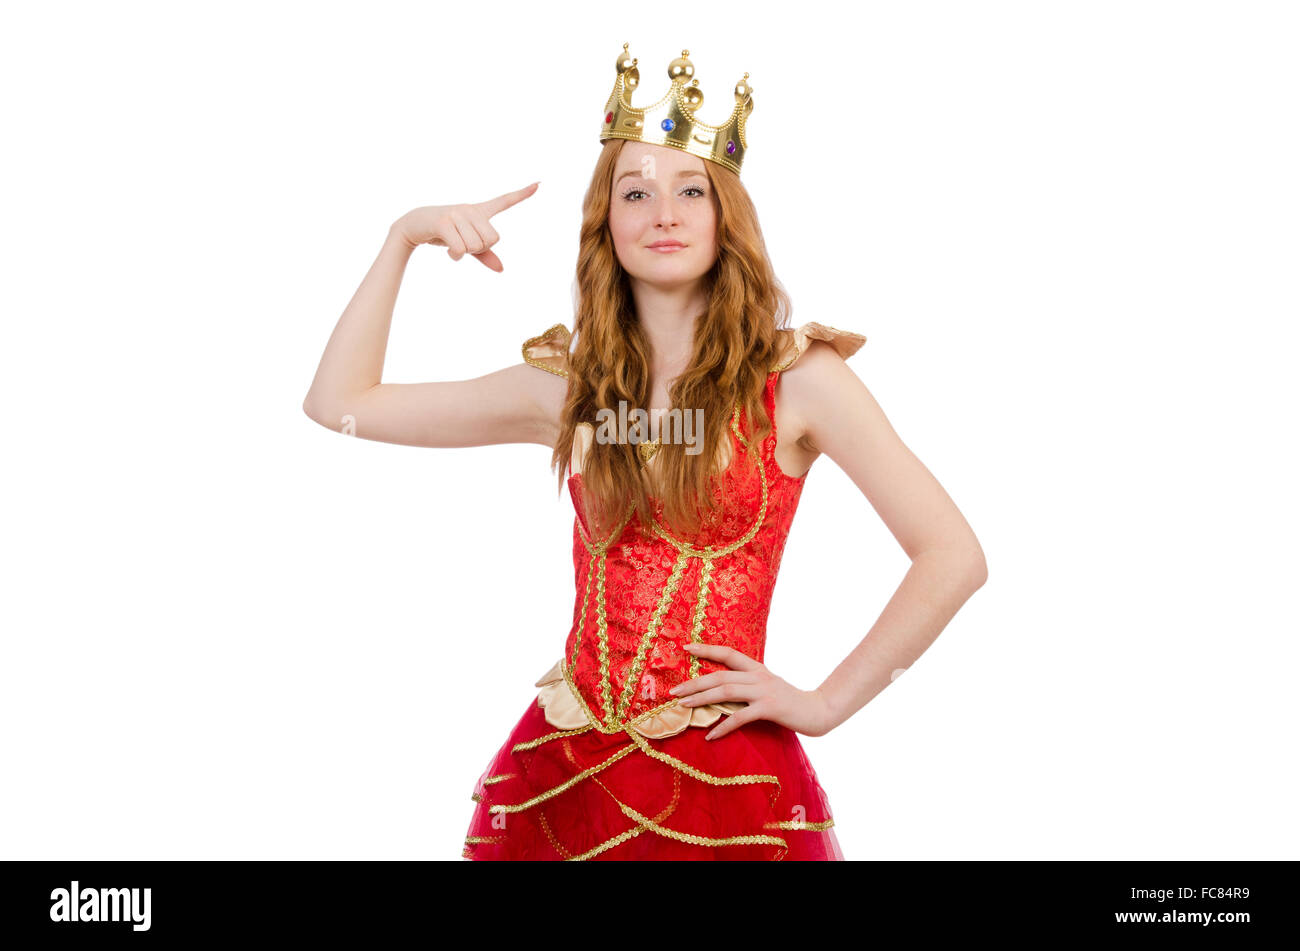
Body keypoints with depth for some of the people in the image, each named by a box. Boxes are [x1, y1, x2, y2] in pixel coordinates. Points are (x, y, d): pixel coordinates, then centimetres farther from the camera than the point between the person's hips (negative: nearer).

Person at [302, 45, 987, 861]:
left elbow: (955, 558, -8)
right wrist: (404, 241, 1)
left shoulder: (795, 378, -6)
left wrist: (824, 703, -6)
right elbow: (340, 402, 7)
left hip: (727, 777, -3)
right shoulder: (569, 387, 5)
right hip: (564, 770, 3)